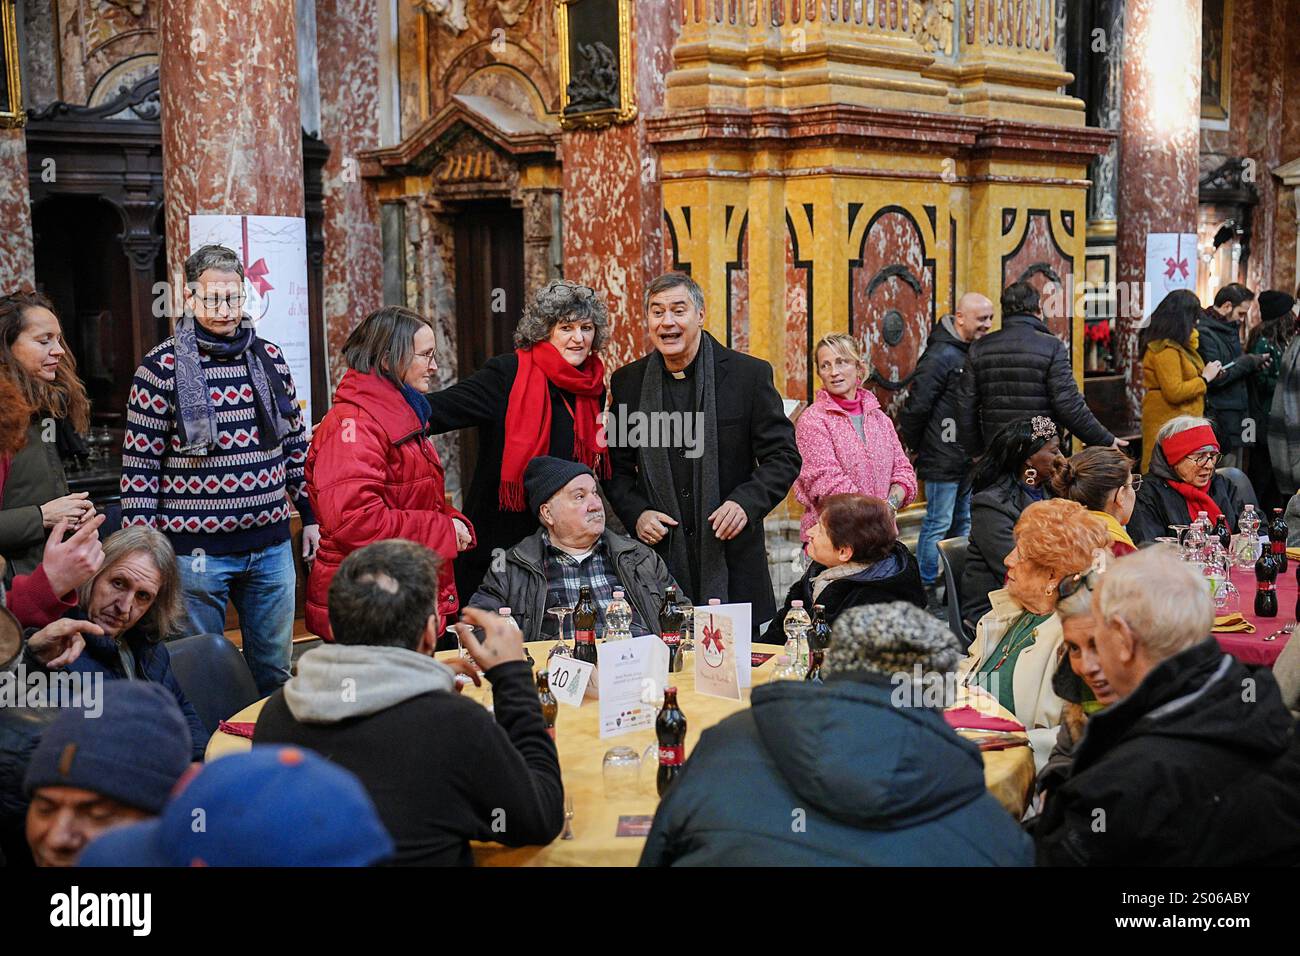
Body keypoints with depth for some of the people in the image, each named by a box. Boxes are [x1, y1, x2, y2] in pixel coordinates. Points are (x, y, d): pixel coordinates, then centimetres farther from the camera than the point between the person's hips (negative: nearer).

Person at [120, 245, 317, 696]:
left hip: (271, 545, 4)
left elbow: (296, 443, 15)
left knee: (275, 671, 14)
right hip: (197, 551, -4)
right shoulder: (162, 367, -7)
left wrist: (311, 515, 12)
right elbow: (139, 465, -5)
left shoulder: (269, 357, 6)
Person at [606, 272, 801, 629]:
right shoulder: (628, 382, 6)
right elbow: (617, 467, 13)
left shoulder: (750, 374, -2)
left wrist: (746, 503, -15)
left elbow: (784, 457, 0)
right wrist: (635, 513, -5)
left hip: (731, 557, -1)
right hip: (658, 556, 2)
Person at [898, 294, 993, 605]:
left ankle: (959, 587, 26)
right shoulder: (941, 355, -17)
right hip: (944, 459, -9)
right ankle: (926, 589, 5)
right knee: (938, 525, -3)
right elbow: (916, 405, -18)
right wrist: (917, 447, -7)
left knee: (963, 522, 16)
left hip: (969, 459, 9)